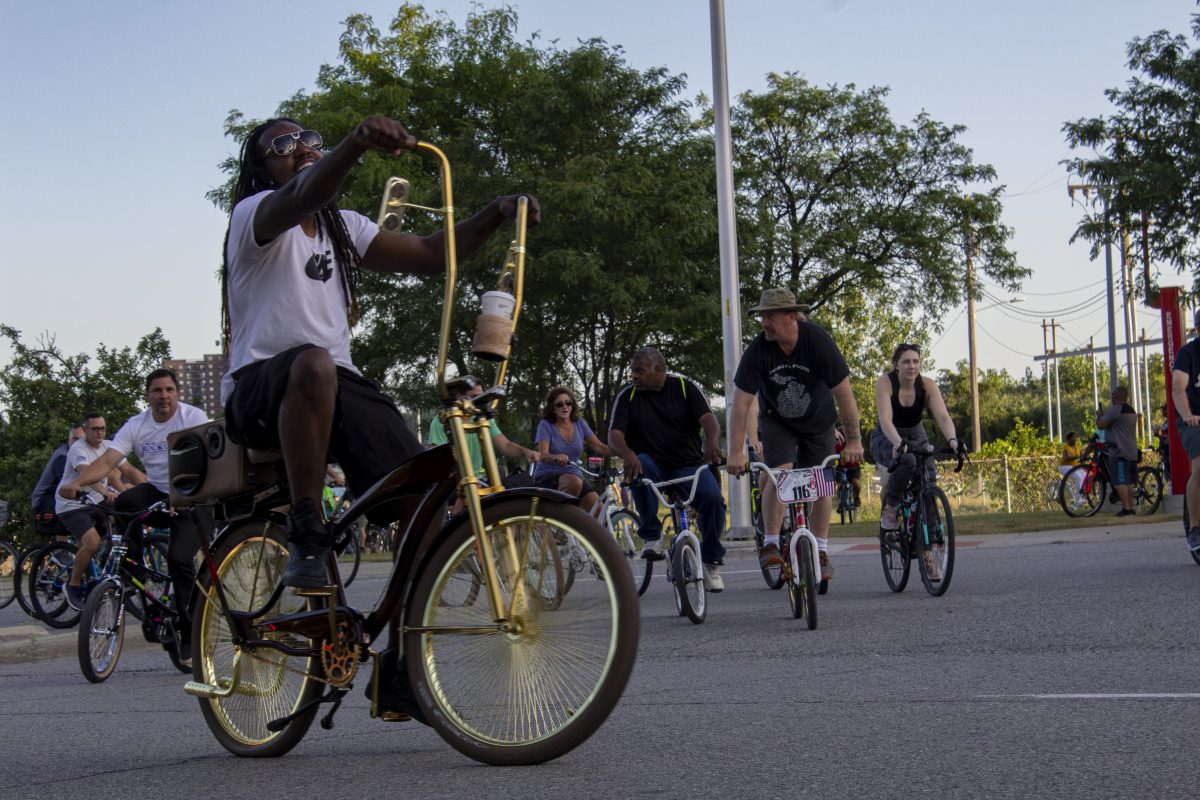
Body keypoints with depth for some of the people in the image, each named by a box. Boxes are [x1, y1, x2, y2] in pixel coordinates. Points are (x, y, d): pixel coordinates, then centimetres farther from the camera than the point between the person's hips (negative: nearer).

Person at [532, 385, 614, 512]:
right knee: (574, 482, -38)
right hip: (548, 477, -4)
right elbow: (543, 455, -19)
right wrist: (557, 457, -43)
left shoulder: (579, 423, 5)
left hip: (574, 474, 4)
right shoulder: (545, 425, -5)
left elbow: (599, 447, -4)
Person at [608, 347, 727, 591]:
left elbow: (708, 418, -13)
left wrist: (712, 440, -38)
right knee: (641, 465, -36)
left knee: (712, 497, -28)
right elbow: (614, 434, -9)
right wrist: (628, 454, -33)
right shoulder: (627, 395, 1)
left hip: (689, 465, 0)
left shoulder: (685, 387, 0)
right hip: (652, 466, 0)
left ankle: (711, 561, -5)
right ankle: (652, 537, -22)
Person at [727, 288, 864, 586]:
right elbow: (741, 404, -24)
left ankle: (821, 553, 9)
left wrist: (854, 441, -25)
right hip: (777, 421, 0)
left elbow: (843, 393, -24)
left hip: (818, 422, 0)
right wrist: (736, 451, -29)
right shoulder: (757, 351, -25)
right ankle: (770, 544, -10)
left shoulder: (818, 341, -28)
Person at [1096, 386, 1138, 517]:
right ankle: (1130, 507, 12)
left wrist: (1098, 416, 7)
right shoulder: (1131, 411, 18)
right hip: (1132, 451, 9)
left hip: (1119, 452, -9)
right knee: (1129, 481, 11)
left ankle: (1126, 508, -16)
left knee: (1120, 481, -10)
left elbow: (1101, 425, -14)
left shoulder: (1115, 409, -12)